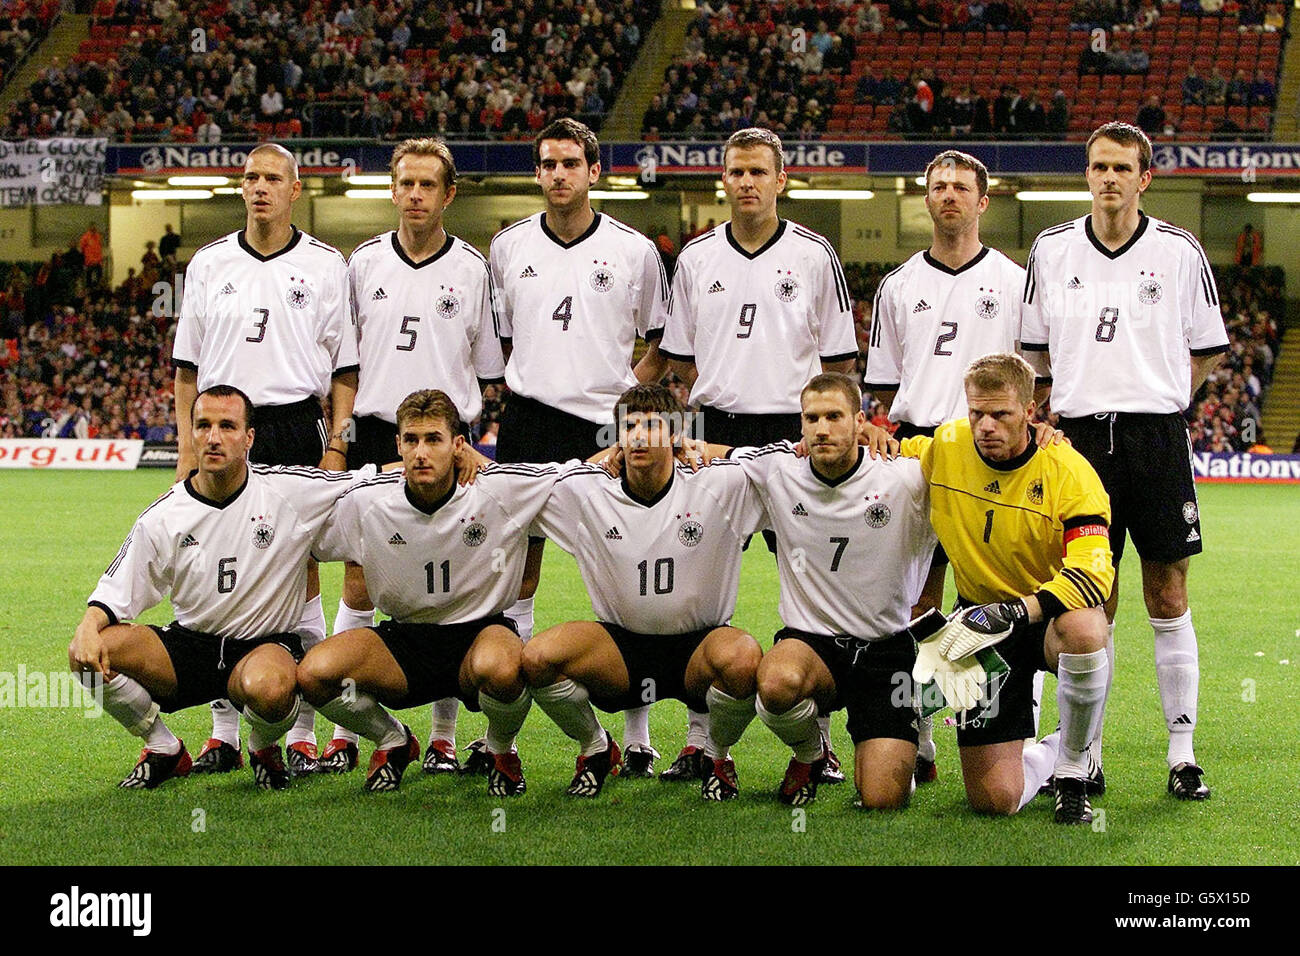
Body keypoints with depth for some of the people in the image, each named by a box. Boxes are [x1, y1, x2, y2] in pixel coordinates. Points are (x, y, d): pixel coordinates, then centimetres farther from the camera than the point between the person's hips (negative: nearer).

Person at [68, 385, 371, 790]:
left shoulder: (290, 491, -7)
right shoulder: (162, 517, -2)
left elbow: (370, 482, 0)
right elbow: (116, 591, 1)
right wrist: (89, 626, -18)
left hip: (265, 645, -3)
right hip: (188, 644, 3)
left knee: (269, 688, -41)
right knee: (88, 653, -22)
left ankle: (264, 748, 1)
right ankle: (164, 750, 5)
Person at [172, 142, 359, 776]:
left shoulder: (326, 267, 4)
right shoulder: (209, 265, 10)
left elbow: (344, 369, 4)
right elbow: (187, 367, 13)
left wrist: (336, 447, -5)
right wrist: (187, 451, 5)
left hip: (295, 429, -2)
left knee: (300, 578, -2)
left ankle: (303, 734, 4)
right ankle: (223, 734, 9)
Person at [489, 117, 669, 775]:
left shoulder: (634, 251, 3)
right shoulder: (508, 247, 8)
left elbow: (663, 346, 11)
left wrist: (624, 392, -1)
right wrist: (513, 385, 7)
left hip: (606, 425, -1)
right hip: (527, 422, 2)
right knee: (517, 576, 3)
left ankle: (636, 735, 3)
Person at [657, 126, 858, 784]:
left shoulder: (813, 254, 3)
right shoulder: (697, 256, 10)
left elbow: (840, 360, 5)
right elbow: (678, 354, 16)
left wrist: (801, 402, -3)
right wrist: (724, 389, 4)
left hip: (796, 432, -2)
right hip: (719, 432, 2)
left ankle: (816, 737, 5)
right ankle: (700, 739, 8)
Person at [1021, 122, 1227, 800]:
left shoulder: (1179, 251, 2)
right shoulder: (1052, 250, 6)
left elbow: (1206, 350, 11)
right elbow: (1036, 349, 16)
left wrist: (1156, 392, 4)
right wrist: (1086, 392, 9)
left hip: (1158, 436, -1)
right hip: (1081, 437, 1)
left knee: (1168, 599, 1)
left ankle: (1182, 753, 8)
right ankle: (1086, 754, 10)